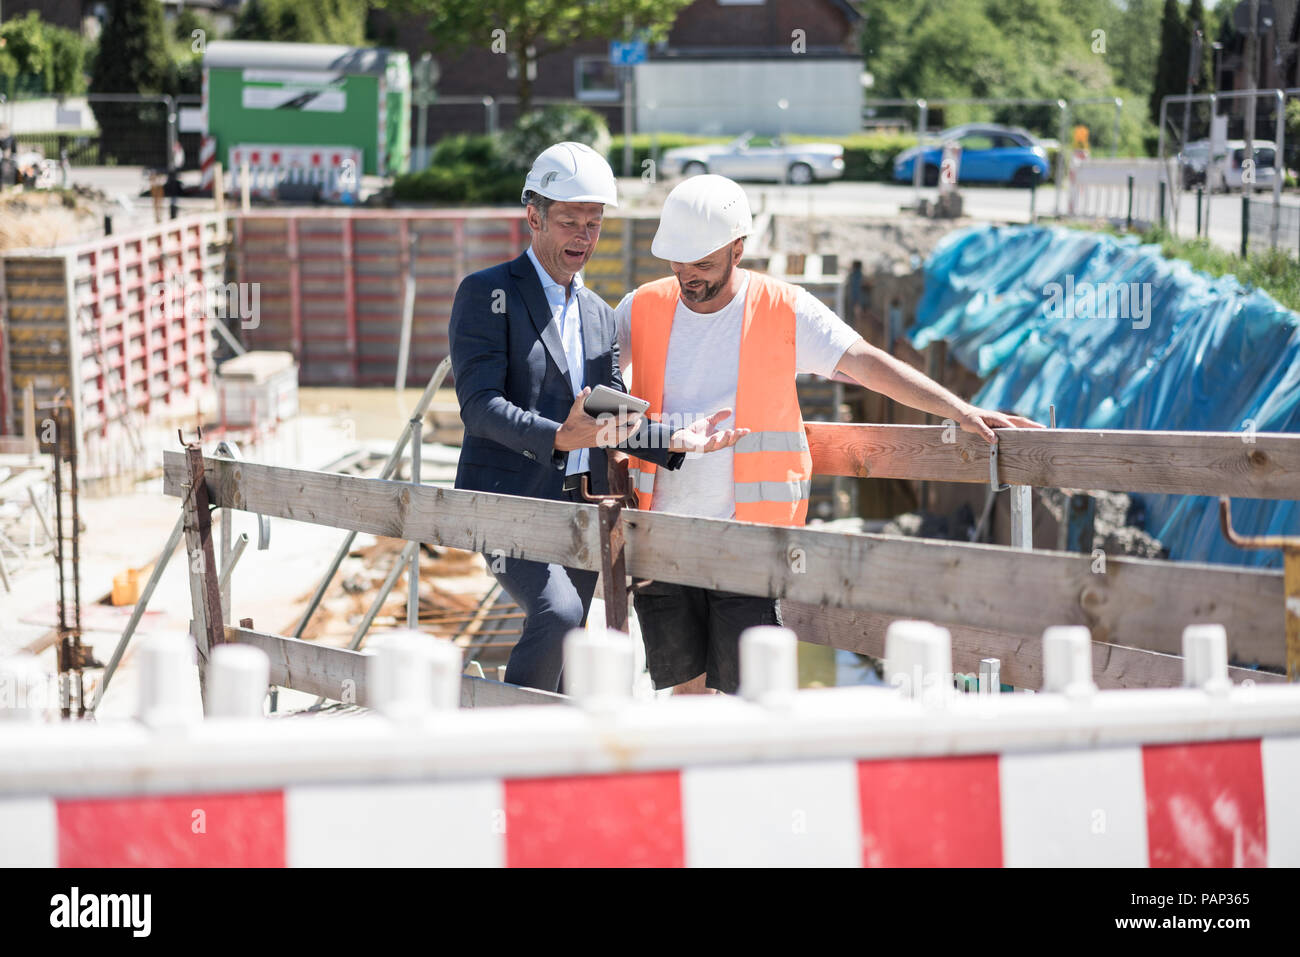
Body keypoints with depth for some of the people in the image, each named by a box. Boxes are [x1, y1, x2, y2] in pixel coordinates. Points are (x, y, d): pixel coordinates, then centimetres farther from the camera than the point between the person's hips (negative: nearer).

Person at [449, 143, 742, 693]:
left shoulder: (598, 314, 19)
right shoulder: (488, 295, -4)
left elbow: (615, 418, 19)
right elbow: (479, 406, -15)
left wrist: (675, 441, 0)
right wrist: (559, 437, -30)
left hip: (579, 512, 7)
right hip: (510, 502, -7)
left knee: (561, 655, 6)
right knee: (557, 612, -29)